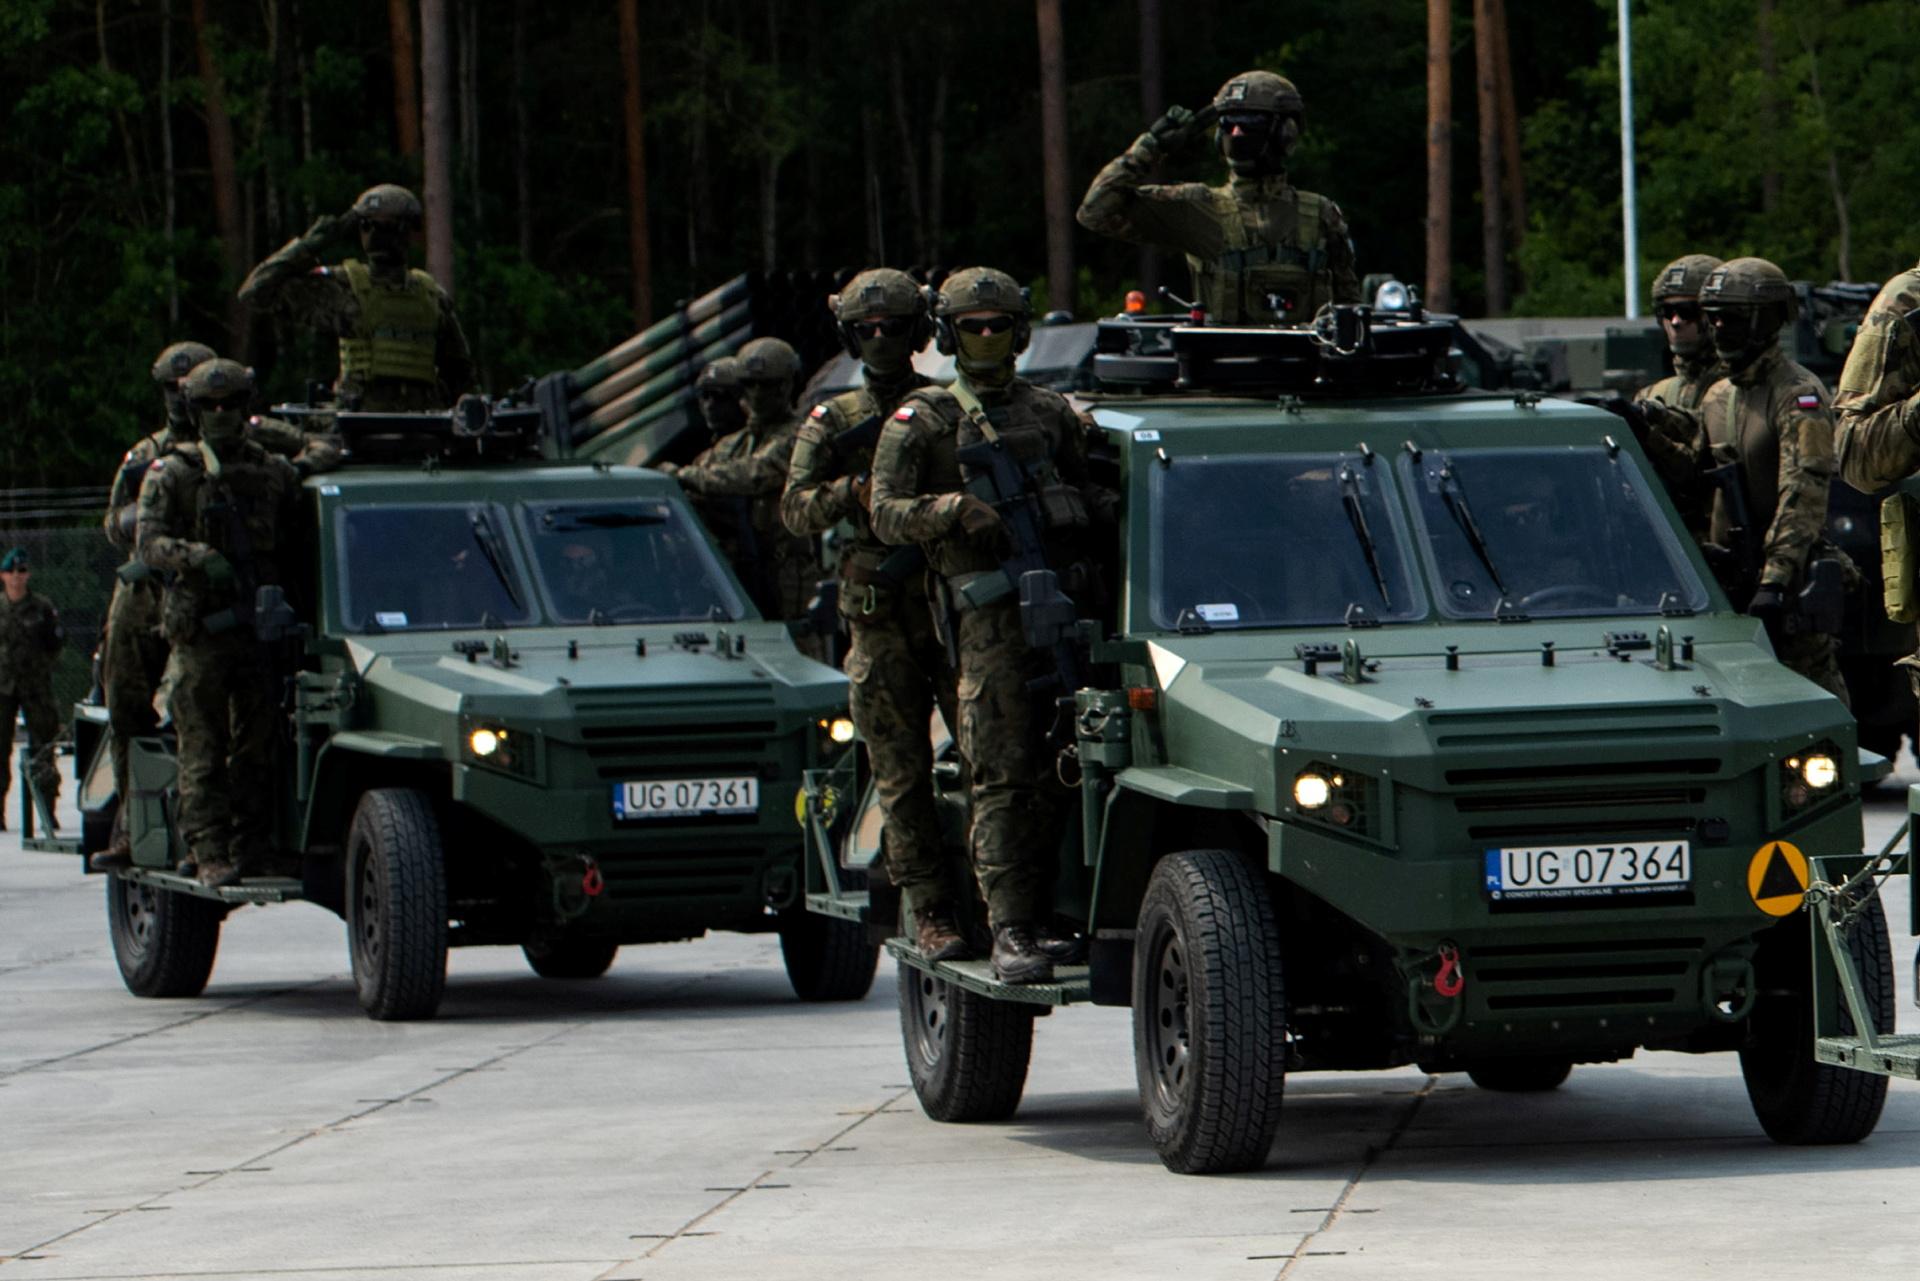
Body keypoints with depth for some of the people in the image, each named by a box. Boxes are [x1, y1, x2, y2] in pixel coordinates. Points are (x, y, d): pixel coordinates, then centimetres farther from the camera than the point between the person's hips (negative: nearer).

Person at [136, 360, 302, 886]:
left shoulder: (274, 472, 12)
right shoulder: (171, 474, 3)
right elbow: (149, 543, -7)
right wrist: (198, 557, -25)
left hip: (260, 626, 3)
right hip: (200, 630, -3)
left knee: (256, 744, 4)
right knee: (203, 750, -4)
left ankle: (251, 846, 9)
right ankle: (209, 854, -5)